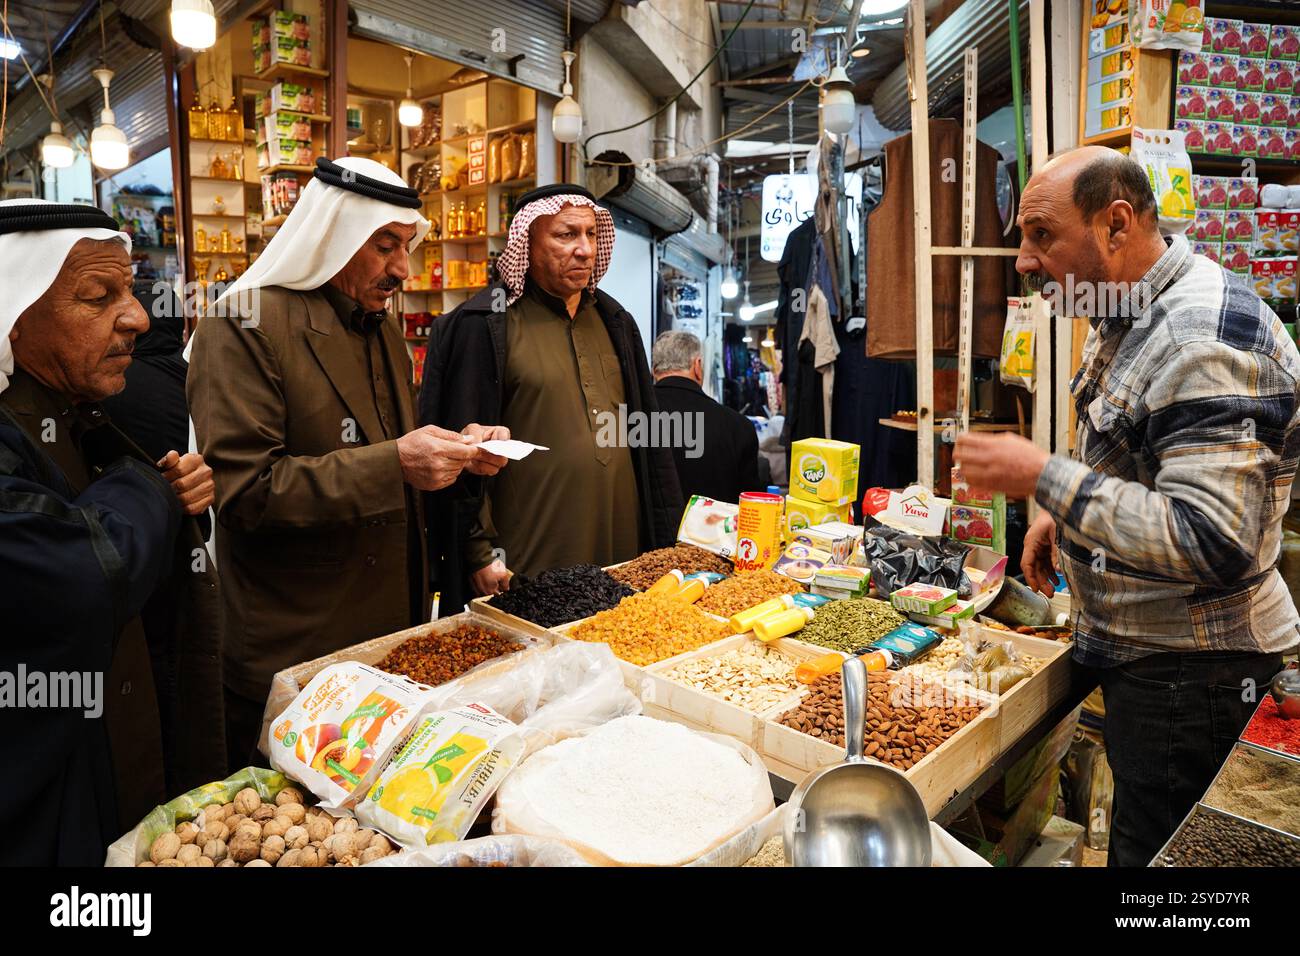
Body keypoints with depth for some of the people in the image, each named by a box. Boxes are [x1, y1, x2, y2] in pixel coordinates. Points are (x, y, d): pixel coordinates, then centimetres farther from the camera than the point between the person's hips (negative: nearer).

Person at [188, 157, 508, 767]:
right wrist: (393, 464, -30)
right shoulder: (245, 328, -13)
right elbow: (243, 489, -21)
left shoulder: (384, 330, 12)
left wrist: (457, 450, 0)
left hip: (394, 633, 7)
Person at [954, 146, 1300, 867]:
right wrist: (1063, 514, 7)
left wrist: (1043, 477, -30)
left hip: (1189, 672, -9)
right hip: (1135, 649, 9)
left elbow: (1211, 545, -31)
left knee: (1154, 854, 6)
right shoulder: (1126, 317, 7)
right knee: (1128, 833, 23)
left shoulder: (1209, 342, -25)